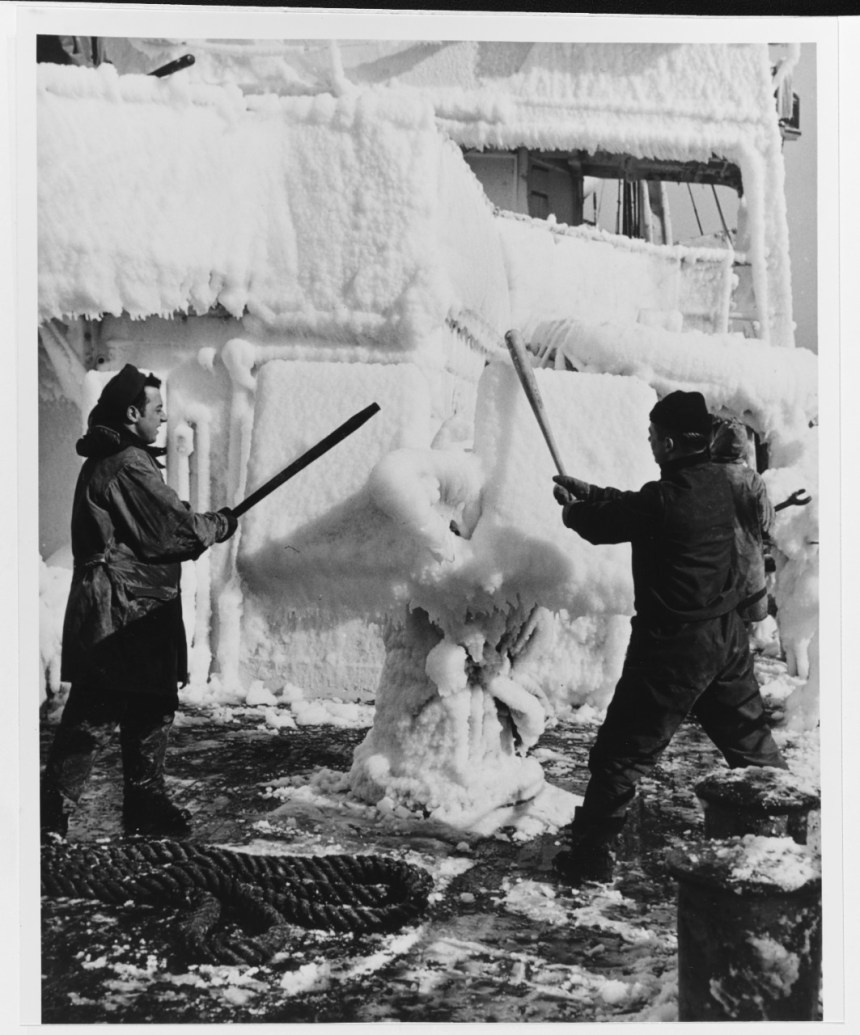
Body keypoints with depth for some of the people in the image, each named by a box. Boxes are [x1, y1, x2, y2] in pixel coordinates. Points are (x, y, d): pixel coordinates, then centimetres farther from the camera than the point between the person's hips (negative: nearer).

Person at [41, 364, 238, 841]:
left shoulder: (106, 461, 16)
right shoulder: (128, 466, -16)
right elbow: (177, 528, -16)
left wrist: (203, 526, 8)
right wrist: (222, 524, 1)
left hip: (136, 611, 11)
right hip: (121, 612, -11)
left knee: (152, 707, 16)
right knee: (94, 715, -4)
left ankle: (146, 806, 25)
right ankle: (51, 813, 4)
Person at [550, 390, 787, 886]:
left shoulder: (665, 500, -23)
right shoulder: (717, 482, 1)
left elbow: (602, 525, -7)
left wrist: (572, 509, 14)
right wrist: (590, 492, 18)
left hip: (672, 644, -7)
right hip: (726, 635, 8)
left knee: (623, 752, 4)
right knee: (751, 741, 22)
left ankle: (592, 853, 12)